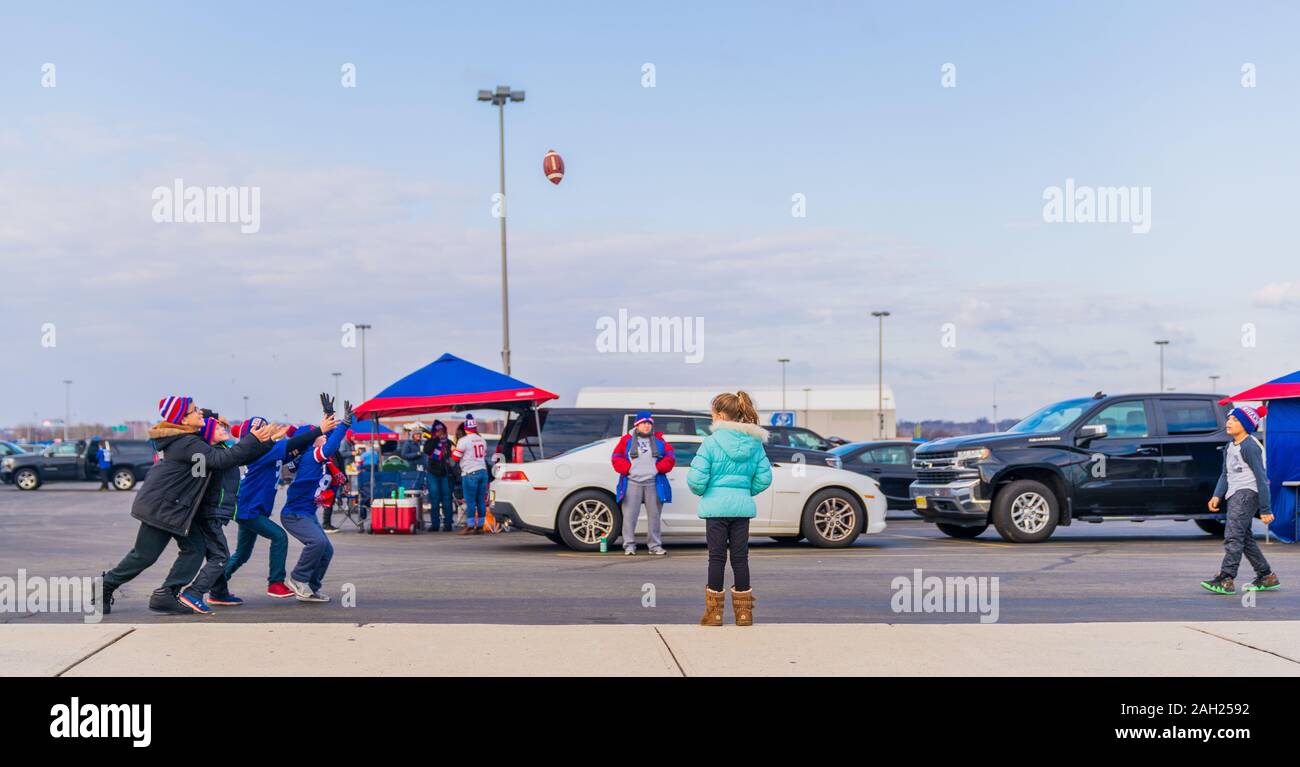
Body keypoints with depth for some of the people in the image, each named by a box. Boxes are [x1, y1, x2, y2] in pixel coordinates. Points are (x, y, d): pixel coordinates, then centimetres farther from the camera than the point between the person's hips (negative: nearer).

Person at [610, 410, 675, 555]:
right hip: (632, 483, -2)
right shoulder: (627, 440, 7)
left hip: (653, 483, 2)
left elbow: (670, 457, 9)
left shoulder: (659, 440, 11)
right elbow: (616, 458, 5)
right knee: (629, 515, -5)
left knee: (654, 515, 5)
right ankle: (629, 545, 1)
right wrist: (628, 469, -7)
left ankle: (655, 545, 12)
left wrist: (659, 468, -5)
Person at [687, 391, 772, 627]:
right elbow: (764, 477, 1)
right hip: (743, 506, 3)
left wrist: (700, 490, 6)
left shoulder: (711, 442, -11)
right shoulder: (755, 443, 2)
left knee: (717, 557, 4)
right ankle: (743, 612, 15)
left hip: (716, 505, -3)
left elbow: (696, 478, -15)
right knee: (740, 557, 10)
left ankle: (714, 612, 8)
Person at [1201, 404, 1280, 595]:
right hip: (1235, 494, 10)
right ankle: (1267, 576, 23)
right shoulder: (1229, 447, 16)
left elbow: (1261, 477, -14)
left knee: (1233, 535, -17)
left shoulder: (1249, 447, -12)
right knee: (1245, 538, 13)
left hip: (1248, 493, -10)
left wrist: (1265, 509, -16)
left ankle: (1226, 579, -22)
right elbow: (1225, 474, 18)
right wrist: (1217, 496, 1)